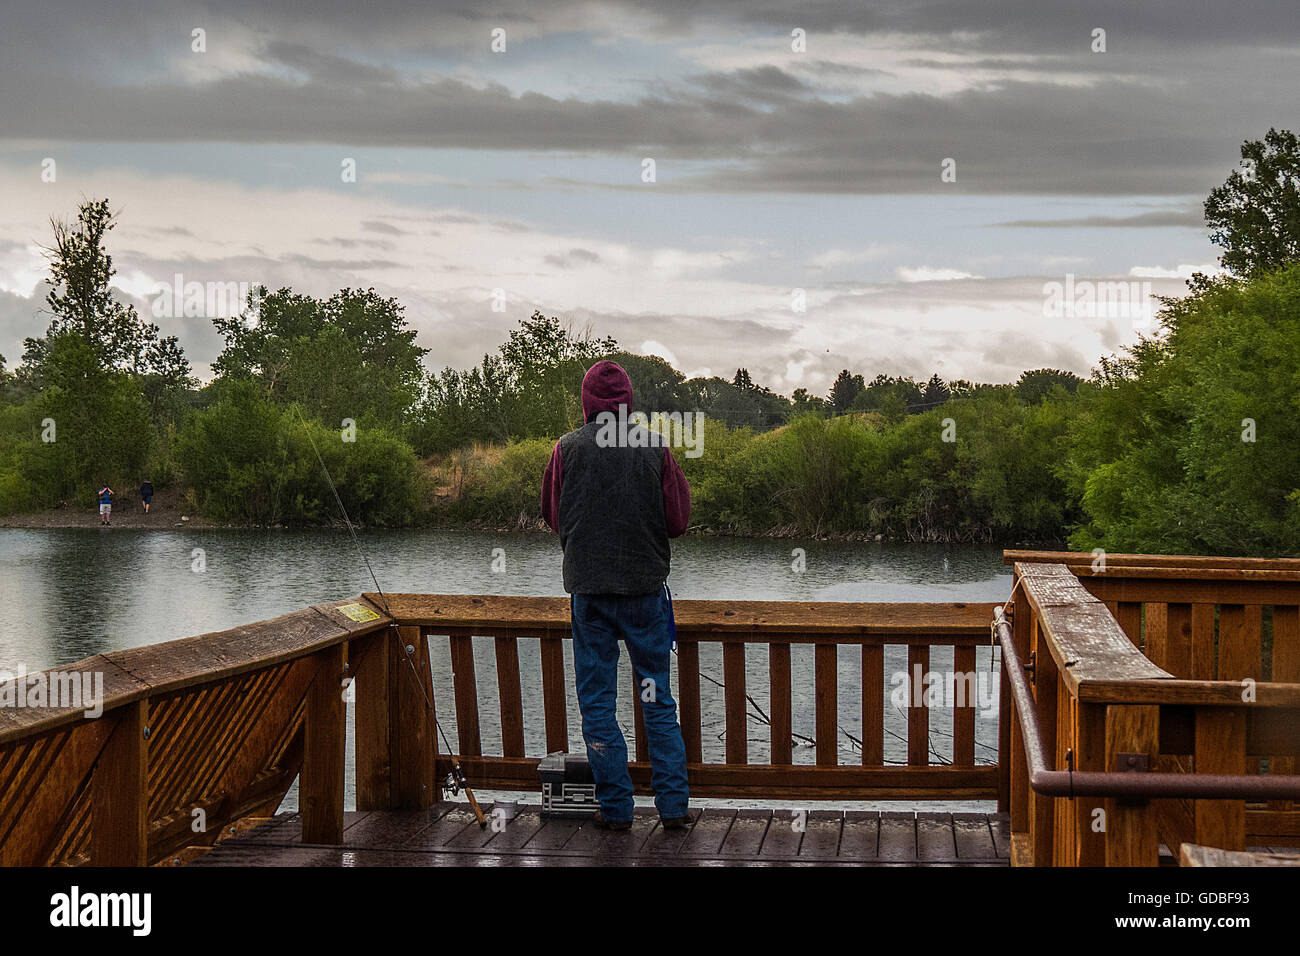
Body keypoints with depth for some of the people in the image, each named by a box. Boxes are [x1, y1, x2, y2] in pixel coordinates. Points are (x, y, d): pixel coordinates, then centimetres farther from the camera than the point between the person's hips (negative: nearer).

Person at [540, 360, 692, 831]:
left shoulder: (567, 449, -4)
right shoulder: (654, 448, -5)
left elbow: (552, 516, 7)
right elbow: (679, 520, -1)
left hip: (588, 587, -1)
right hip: (646, 585, 1)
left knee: (597, 701, 7)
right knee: (657, 697, 9)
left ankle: (615, 808, 8)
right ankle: (673, 806, 9)